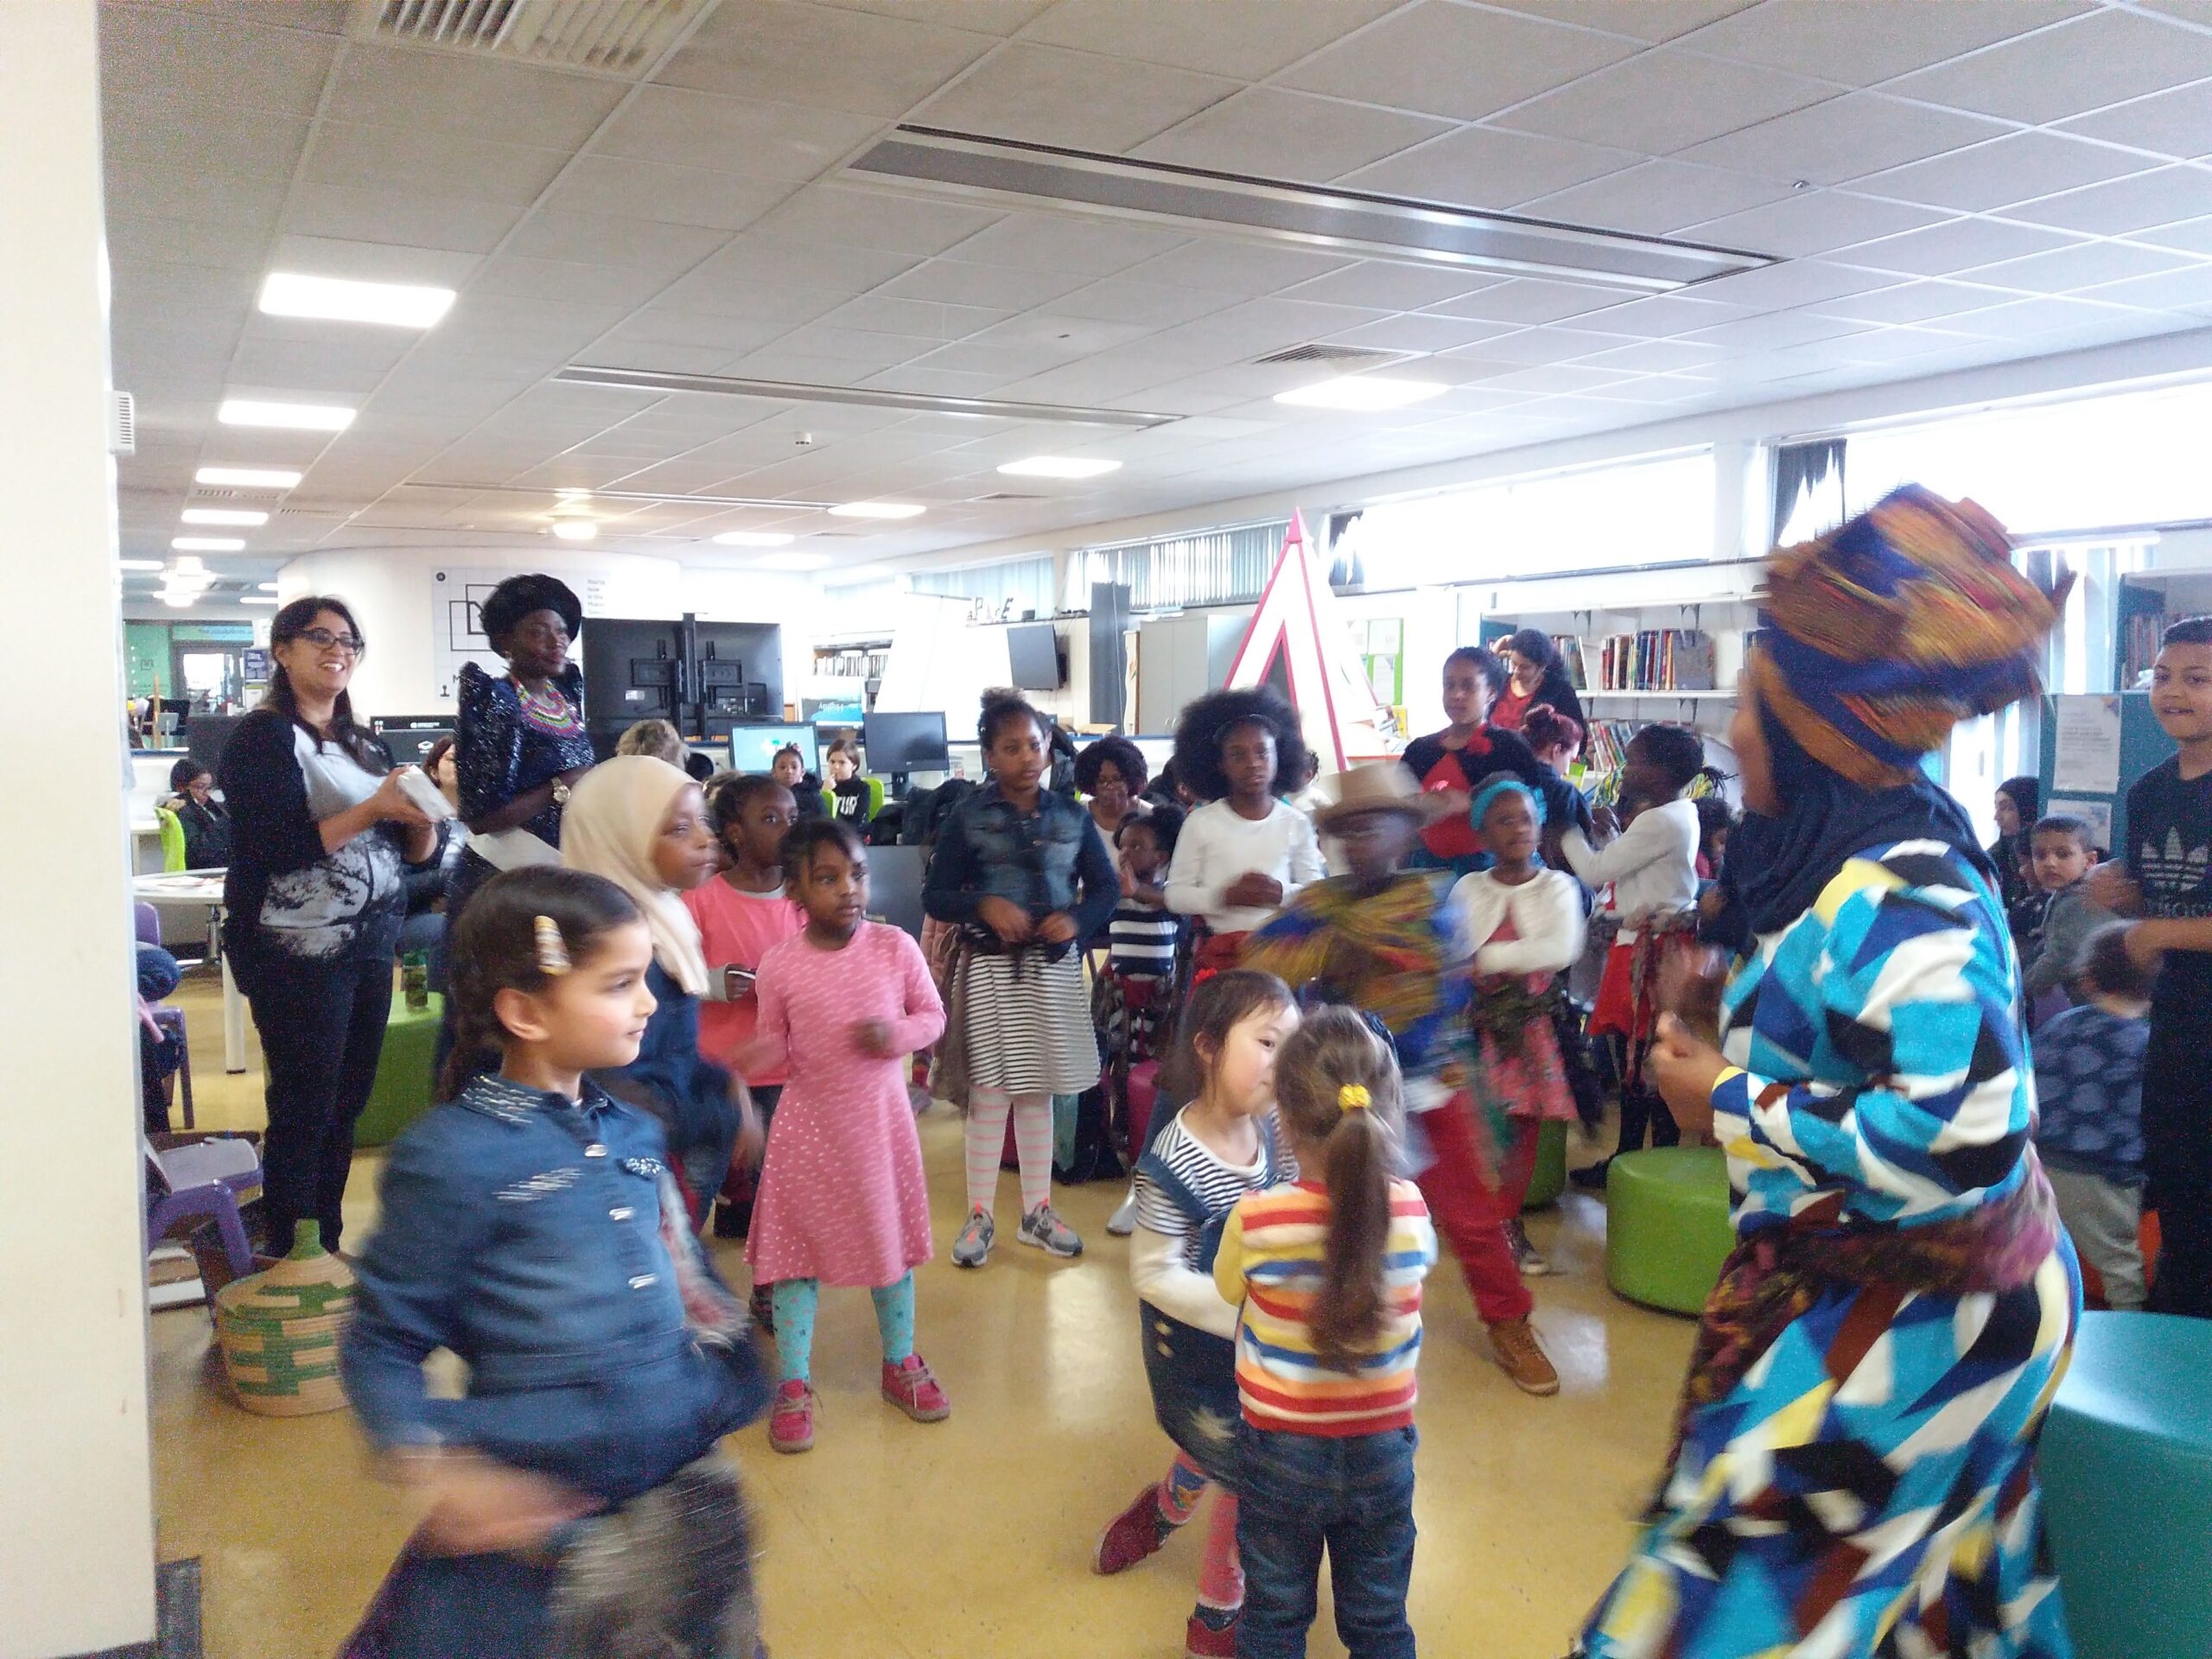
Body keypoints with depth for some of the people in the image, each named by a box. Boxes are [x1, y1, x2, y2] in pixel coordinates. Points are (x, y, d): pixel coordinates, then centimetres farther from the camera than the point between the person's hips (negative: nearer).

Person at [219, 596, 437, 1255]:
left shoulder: (365, 744, 15)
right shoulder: (263, 736, -5)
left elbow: (417, 852, 11)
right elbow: (274, 848, -17)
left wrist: (420, 814, -10)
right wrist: (374, 809, -22)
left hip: (370, 947, 7)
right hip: (299, 954, -7)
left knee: (348, 1105, 11)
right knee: (303, 1113, -2)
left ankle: (329, 1248, 22)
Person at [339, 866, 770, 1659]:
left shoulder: (633, 1131, 5)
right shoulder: (451, 1158, -13)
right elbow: (381, 1344, -8)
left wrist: (725, 1389, 10)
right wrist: (438, 1468, -21)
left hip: (686, 1498, 6)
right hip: (542, 1525, -6)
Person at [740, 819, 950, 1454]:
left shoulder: (895, 947, -8)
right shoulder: (780, 965, -9)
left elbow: (932, 1015, 1)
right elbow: (775, 1045, -1)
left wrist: (895, 1034, -19)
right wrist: (746, 1058, -22)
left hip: (881, 1116, 1)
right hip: (808, 1123, -1)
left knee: (891, 1240, 14)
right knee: (796, 1250, 5)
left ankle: (900, 1362, 33)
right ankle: (793, 1384, 19)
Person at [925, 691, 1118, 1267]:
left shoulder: (1071, 815, 4)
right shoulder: (969, 817, -3)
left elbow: (1106, 886, 8)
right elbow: (935, 896, -2)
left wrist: (1077, 920, -12)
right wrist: (983, 904, -21)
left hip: (1054, 966, 3)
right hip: (991, 965, -2)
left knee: (1039, 1091, 12)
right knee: (990, 1091, 0)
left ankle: (1037, 1210, 23)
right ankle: (979, 1215, 13)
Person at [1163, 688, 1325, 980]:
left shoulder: (1296, 824, 4)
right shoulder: (1201, 822, 0)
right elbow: (1176, 894, -1)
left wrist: (1282, 893, -15)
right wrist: (1225, 896, -17)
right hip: (1219, 954, -1)